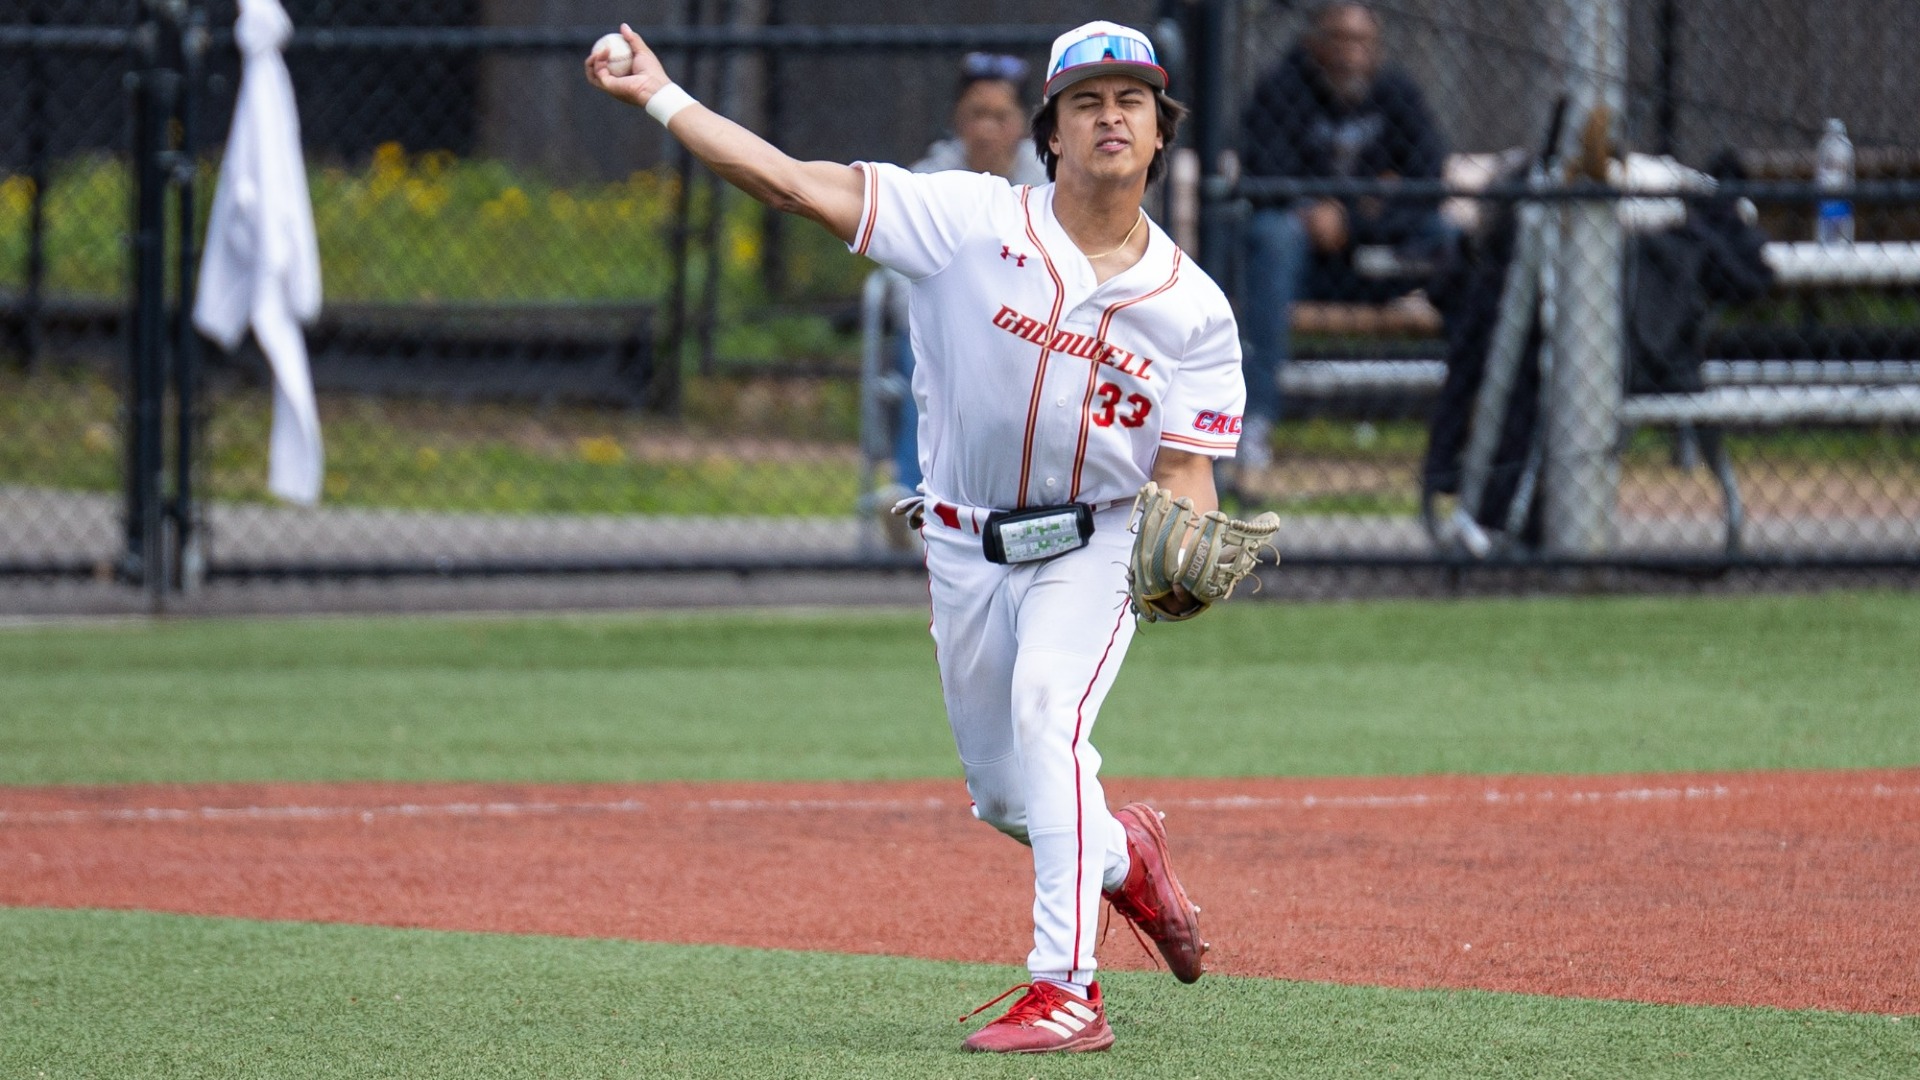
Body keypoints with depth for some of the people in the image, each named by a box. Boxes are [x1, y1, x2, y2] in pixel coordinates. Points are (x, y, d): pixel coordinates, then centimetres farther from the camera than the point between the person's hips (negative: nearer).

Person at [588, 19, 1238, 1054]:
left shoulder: (1192, 308, -7)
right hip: (966, 548, 2)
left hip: (1092, 547, -2)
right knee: (1004, 794, 10)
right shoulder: (976, 220, -10)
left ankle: (1066, 989, -30)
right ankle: (1124, 856, 45)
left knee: (1046, 708, -28)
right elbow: (794, 183, -13)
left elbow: (1184, 469, -10)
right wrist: (659, 95, -19)